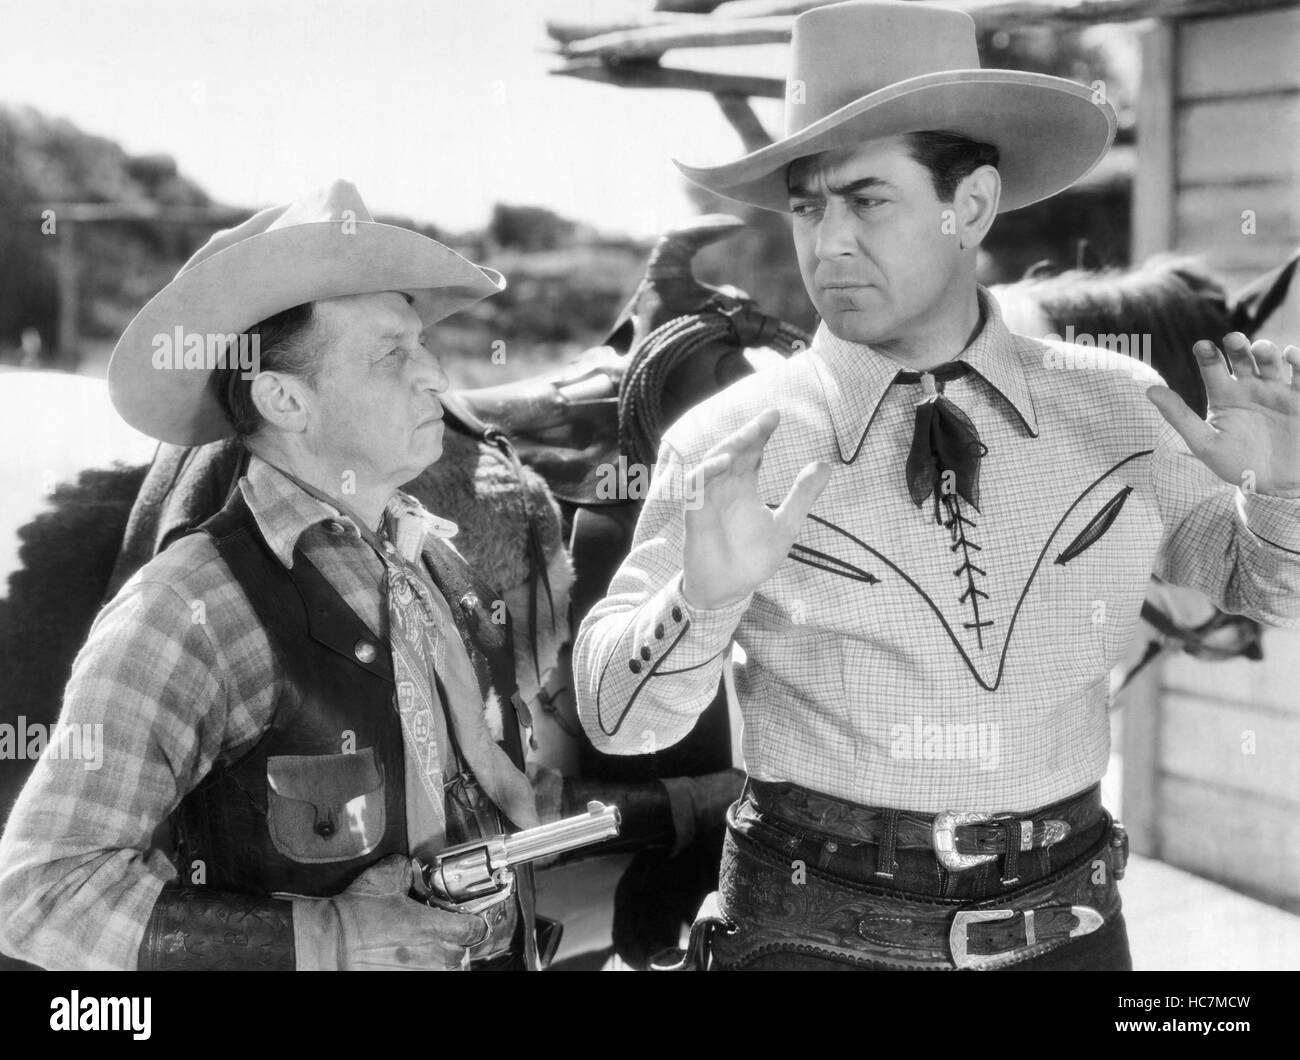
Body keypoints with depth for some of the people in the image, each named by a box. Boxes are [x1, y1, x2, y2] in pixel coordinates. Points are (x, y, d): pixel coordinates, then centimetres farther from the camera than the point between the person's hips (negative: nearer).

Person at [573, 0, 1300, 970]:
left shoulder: (1120, 409, -3)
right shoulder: (727, 446, -10)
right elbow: (616, 718, -10)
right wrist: (702, 600, -30)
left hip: (1068, 923, 3)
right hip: (815, 931, -2)